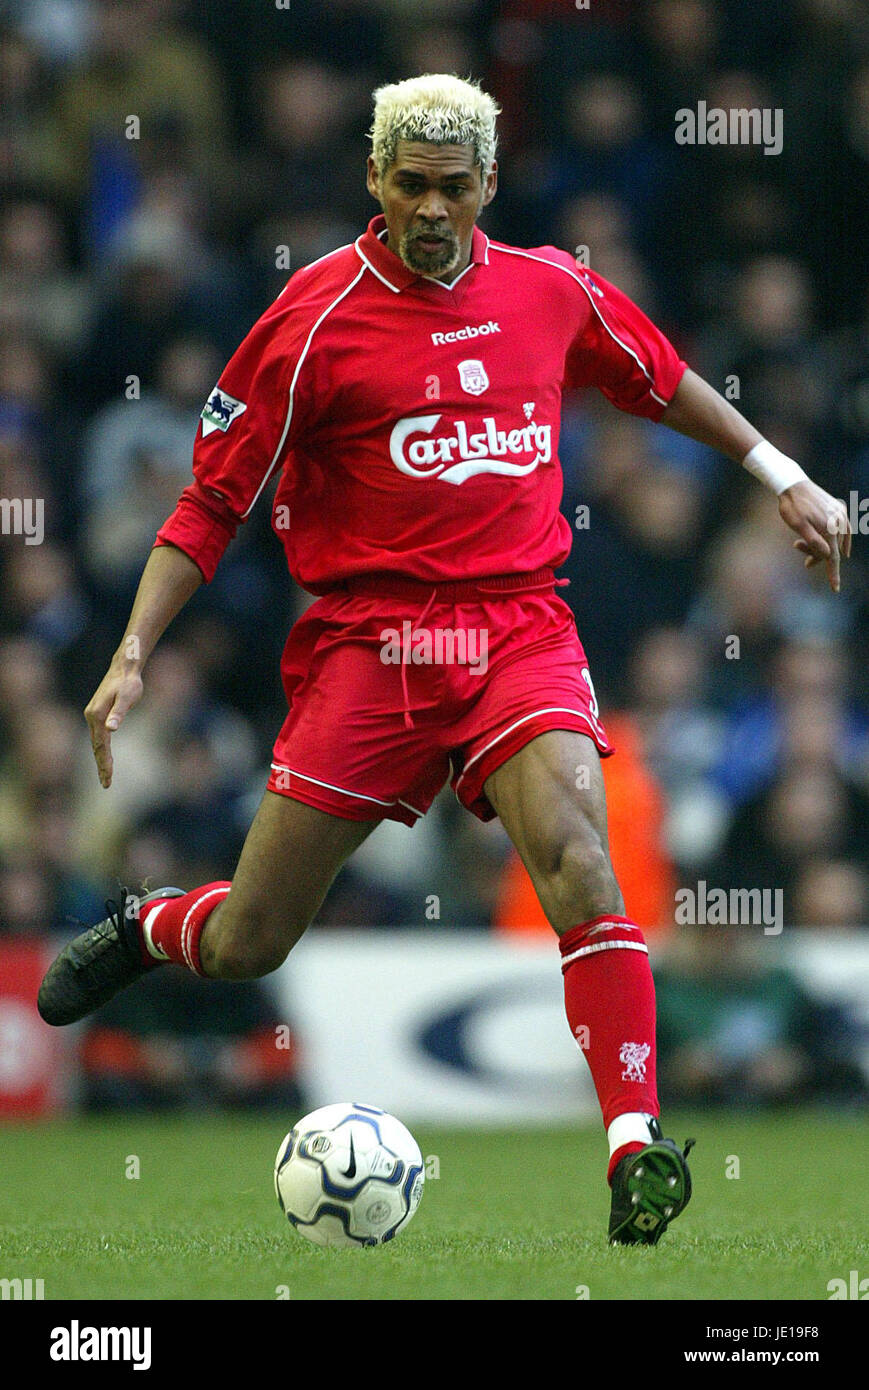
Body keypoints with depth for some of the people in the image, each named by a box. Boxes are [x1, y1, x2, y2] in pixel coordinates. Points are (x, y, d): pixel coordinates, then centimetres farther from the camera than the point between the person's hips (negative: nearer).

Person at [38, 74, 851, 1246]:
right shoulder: (318, 315, -5)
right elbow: (212, 500, -1)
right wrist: (134, 653, -8)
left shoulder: (551, 290, 6)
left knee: (574, 854, -26)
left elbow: (666, 384, 27)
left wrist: (782, 478, 28)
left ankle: (637, 1149, -26)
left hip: (519, 626, 2)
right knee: (247, 945, 2)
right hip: (368, 635, -2)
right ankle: (143, 929, 39)